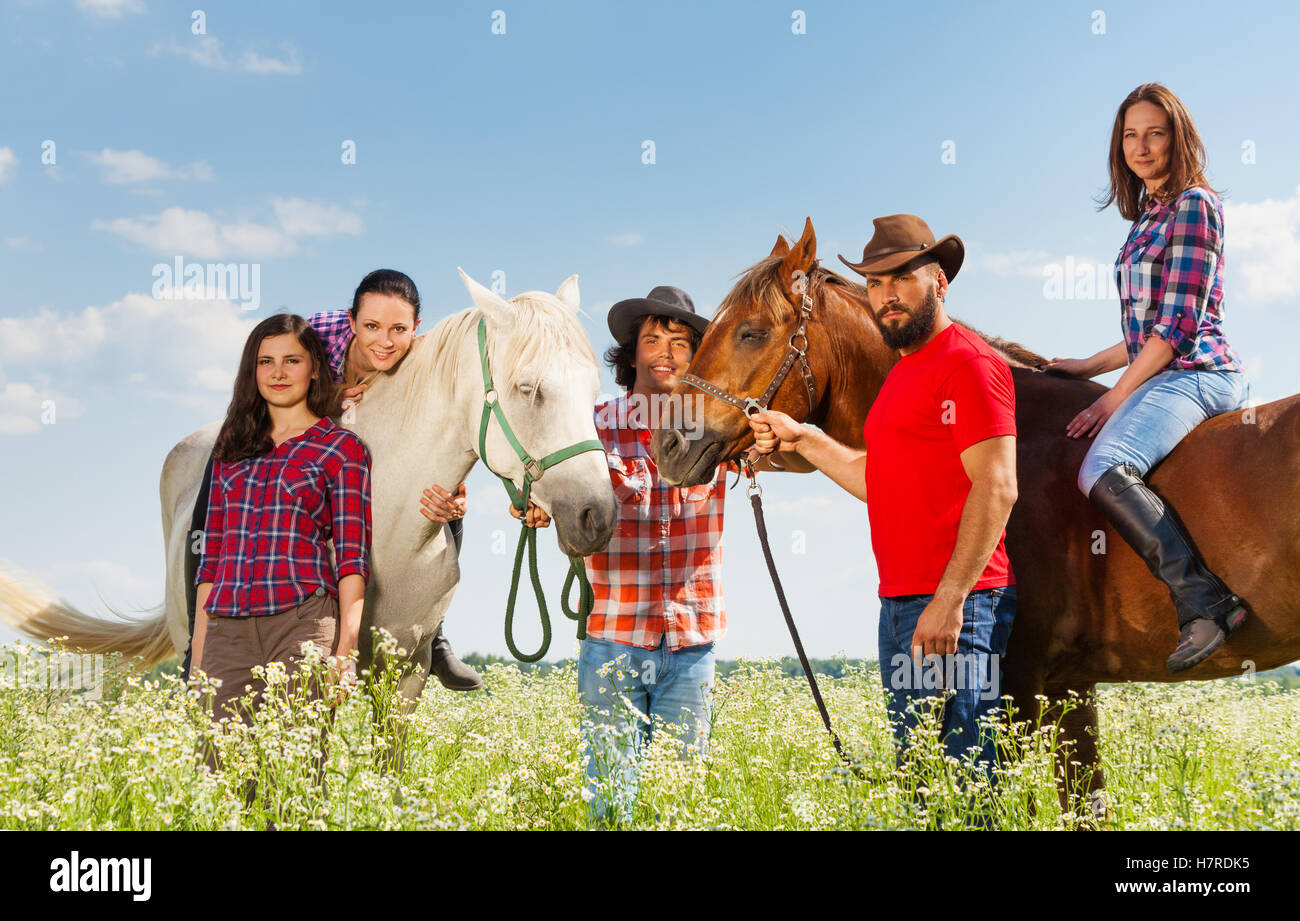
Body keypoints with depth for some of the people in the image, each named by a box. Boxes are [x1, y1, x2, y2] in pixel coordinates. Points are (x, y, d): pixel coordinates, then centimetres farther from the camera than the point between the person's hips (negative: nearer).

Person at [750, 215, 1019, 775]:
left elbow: (996, 488, -19)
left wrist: (950, 599, -24)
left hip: (951, 607, -10)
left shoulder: (966, 363, -11)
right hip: (898, 603, 10)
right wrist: (802, 440, 23)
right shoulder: (905, 372, 21)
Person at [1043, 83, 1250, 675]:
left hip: (1193, 373, -11)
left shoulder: (1193, 205, -8)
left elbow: (1180, 324, -15)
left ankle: (1203, 602, -39)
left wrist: (1116, 396, -14)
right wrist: (1088, 367, 18)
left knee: (1104, 469, -32)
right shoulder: (1149, 216, 21)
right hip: (1172, 373, 11)